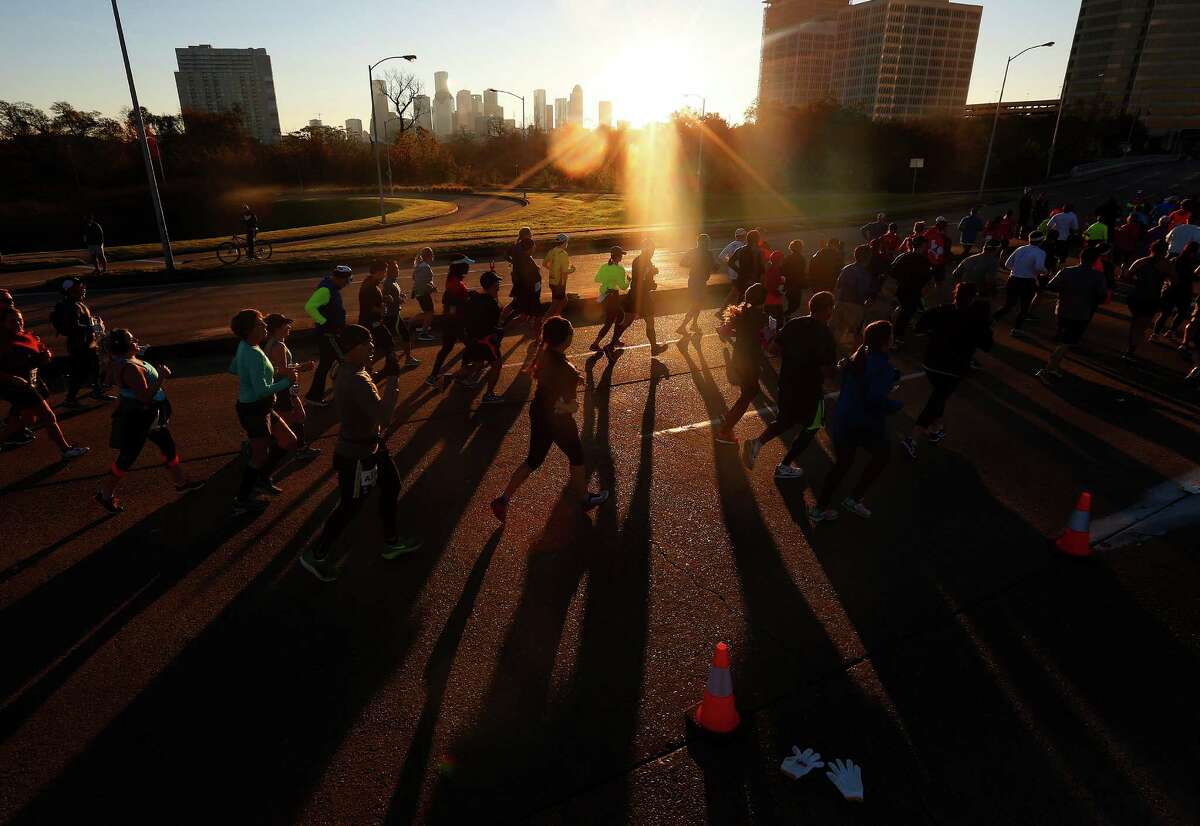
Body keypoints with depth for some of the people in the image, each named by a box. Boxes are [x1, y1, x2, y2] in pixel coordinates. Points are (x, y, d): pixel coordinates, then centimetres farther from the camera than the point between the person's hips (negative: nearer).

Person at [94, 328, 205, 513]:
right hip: (138, 419, -10)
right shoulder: (130, 368, -29)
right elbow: (145, 397, -31)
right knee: (127, 457, 6)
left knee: (168, 446, 19)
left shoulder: (123, 361, 1)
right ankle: (105, 494, 23)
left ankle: (181, 482, 33)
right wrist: (162, 377, -27)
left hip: (149, 417, 10)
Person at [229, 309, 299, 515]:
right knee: (260, 455, 5)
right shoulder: (254, 355, -27)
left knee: (289, 441, 18)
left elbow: (233, 369, 20)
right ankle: (242, 501, 21)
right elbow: (262, 390, -30)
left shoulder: (245, 347, 4)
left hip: (262, 408, 9)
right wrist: (287, 381, -20)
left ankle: (263, 478, 34)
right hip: (253, 411, -9)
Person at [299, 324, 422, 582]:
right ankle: (315, 555, 27)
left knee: (391, 486, 23)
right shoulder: (357, 381, -32)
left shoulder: (351, 372, 1)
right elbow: (383, 416, -39)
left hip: (369, 446, 10)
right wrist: (392, 380, -33)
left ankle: (392, 542, 40)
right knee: (349, 506, 7)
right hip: (357, 455, -10)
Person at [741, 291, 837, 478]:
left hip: (786, 383, 6)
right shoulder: (826, 337, -21)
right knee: (811, 427, 18)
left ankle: (757, 443, 2)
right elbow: (827, 372, -22)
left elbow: (774, 348, 1)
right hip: (809, 389, -6)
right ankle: (785, 466, 22)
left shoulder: (793, 324, -4)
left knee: (785, 421, 26)